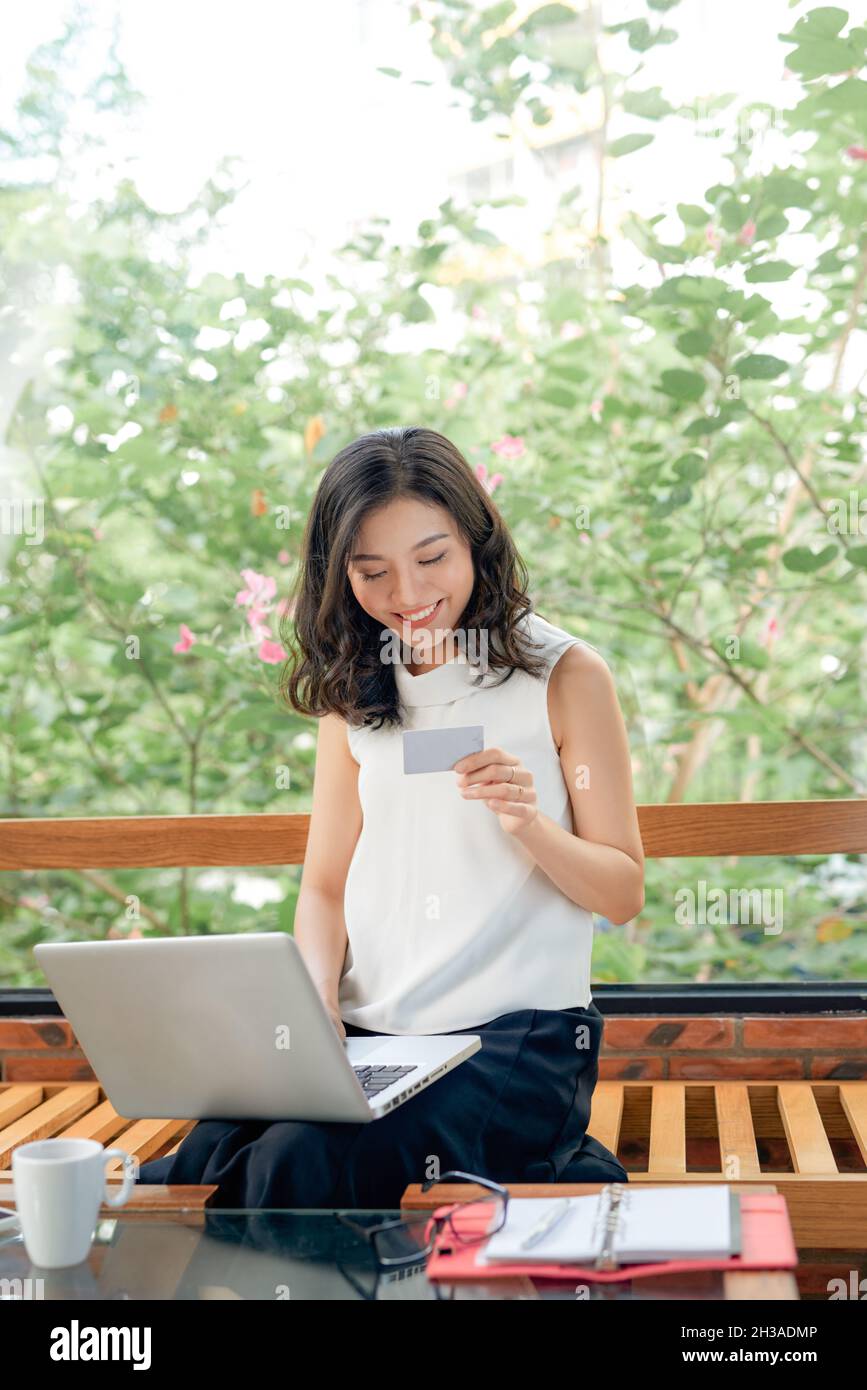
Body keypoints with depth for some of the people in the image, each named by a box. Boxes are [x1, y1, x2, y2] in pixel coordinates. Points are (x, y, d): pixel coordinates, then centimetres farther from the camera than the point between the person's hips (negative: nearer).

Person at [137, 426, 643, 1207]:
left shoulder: (566, 675, 0)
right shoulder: (353, 694, 13)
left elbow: (625, 894, 2)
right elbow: (325, 886, 13)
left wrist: (532, 827, -18)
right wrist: (314, 994, -8)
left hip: (519, 1036, -3)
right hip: (365, 1038, 3)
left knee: (300, 1167, -28)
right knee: (210, 1155, -27)